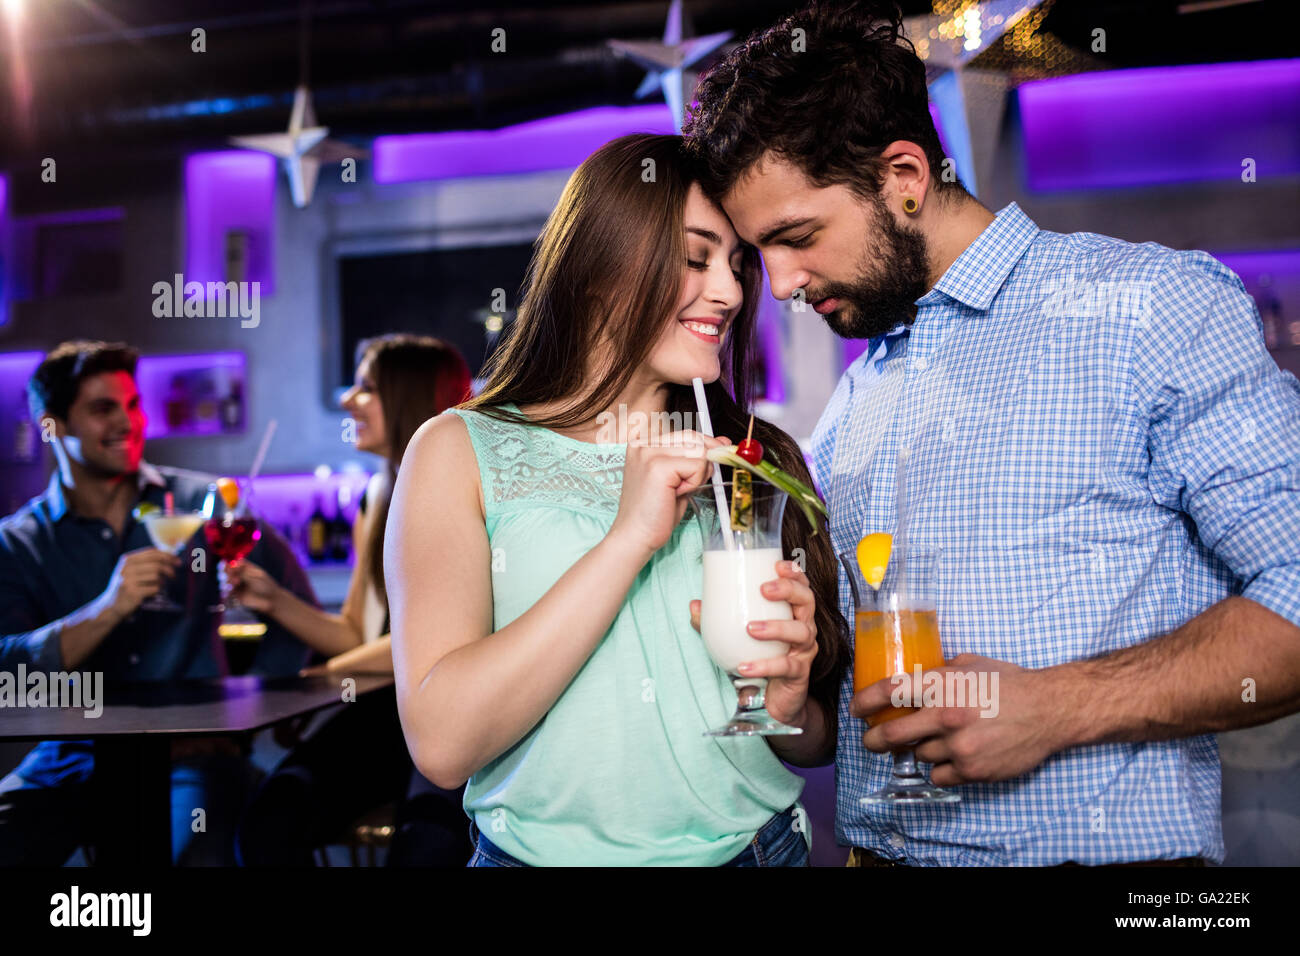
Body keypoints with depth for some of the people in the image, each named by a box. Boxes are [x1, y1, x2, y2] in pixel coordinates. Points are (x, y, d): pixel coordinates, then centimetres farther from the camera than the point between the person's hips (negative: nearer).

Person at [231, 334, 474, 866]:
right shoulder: (377, 502, 18)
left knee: (428, 840, -35)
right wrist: (273, 599, 7)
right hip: (384, 711, 6)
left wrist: (326, 673, 1)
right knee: (269, 826, -22)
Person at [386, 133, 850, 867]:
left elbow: (819, 744, 6)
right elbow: (443, 743, -19)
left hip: (763, 845, 2)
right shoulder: (463, 453, -7)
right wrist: (630, 538, -22)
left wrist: (789, 709, -16)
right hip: (548, 850, -2)